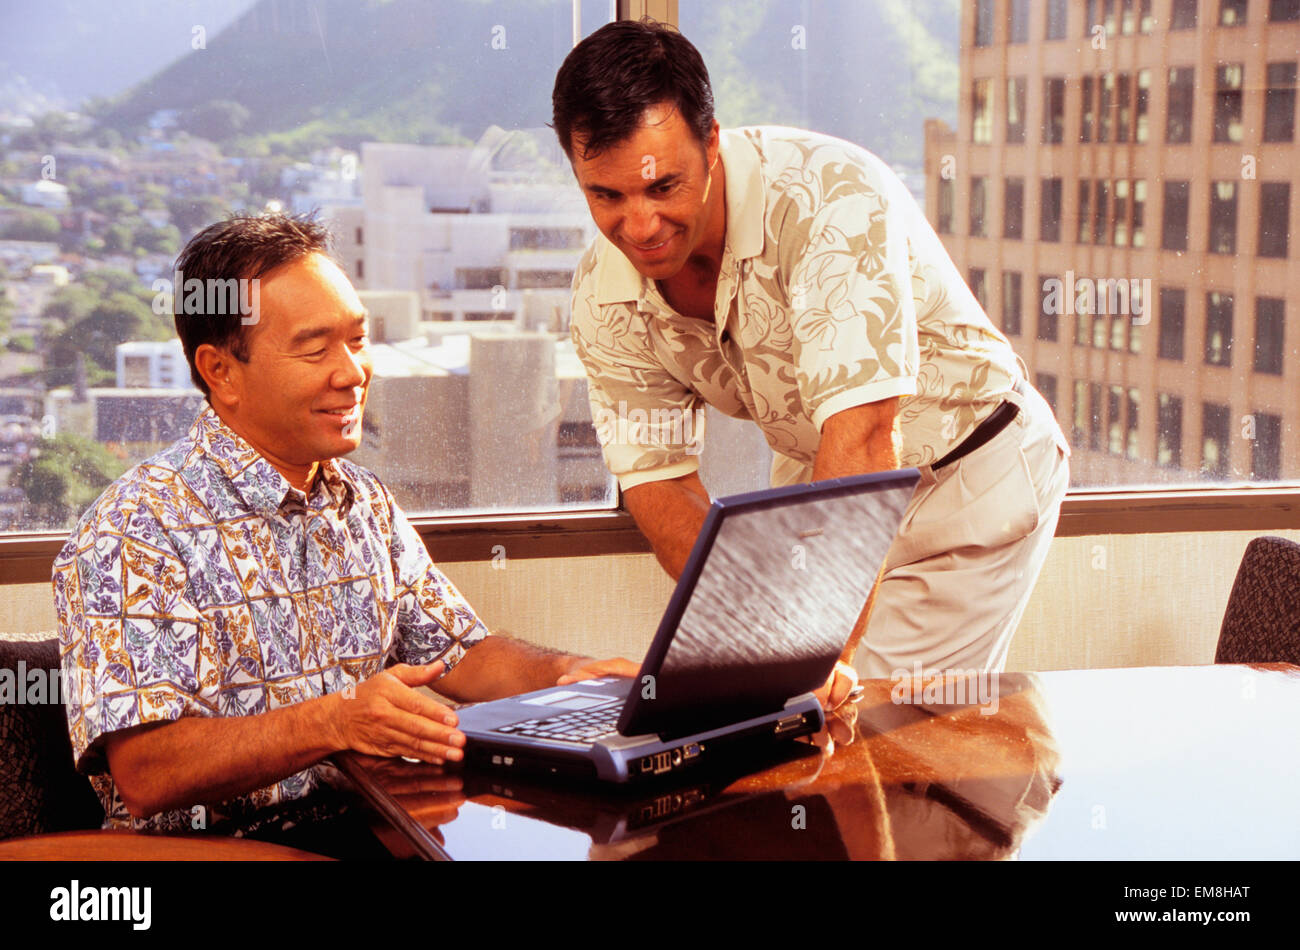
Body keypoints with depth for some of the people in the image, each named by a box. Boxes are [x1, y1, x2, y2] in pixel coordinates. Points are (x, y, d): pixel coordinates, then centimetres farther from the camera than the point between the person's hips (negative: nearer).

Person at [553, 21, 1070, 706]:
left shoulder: (833, 196, -34)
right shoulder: (604, 299, -14)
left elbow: (863, 432, -41)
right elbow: (658, 477, -11)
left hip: (967, 479, -5)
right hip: (819, 479, 5)